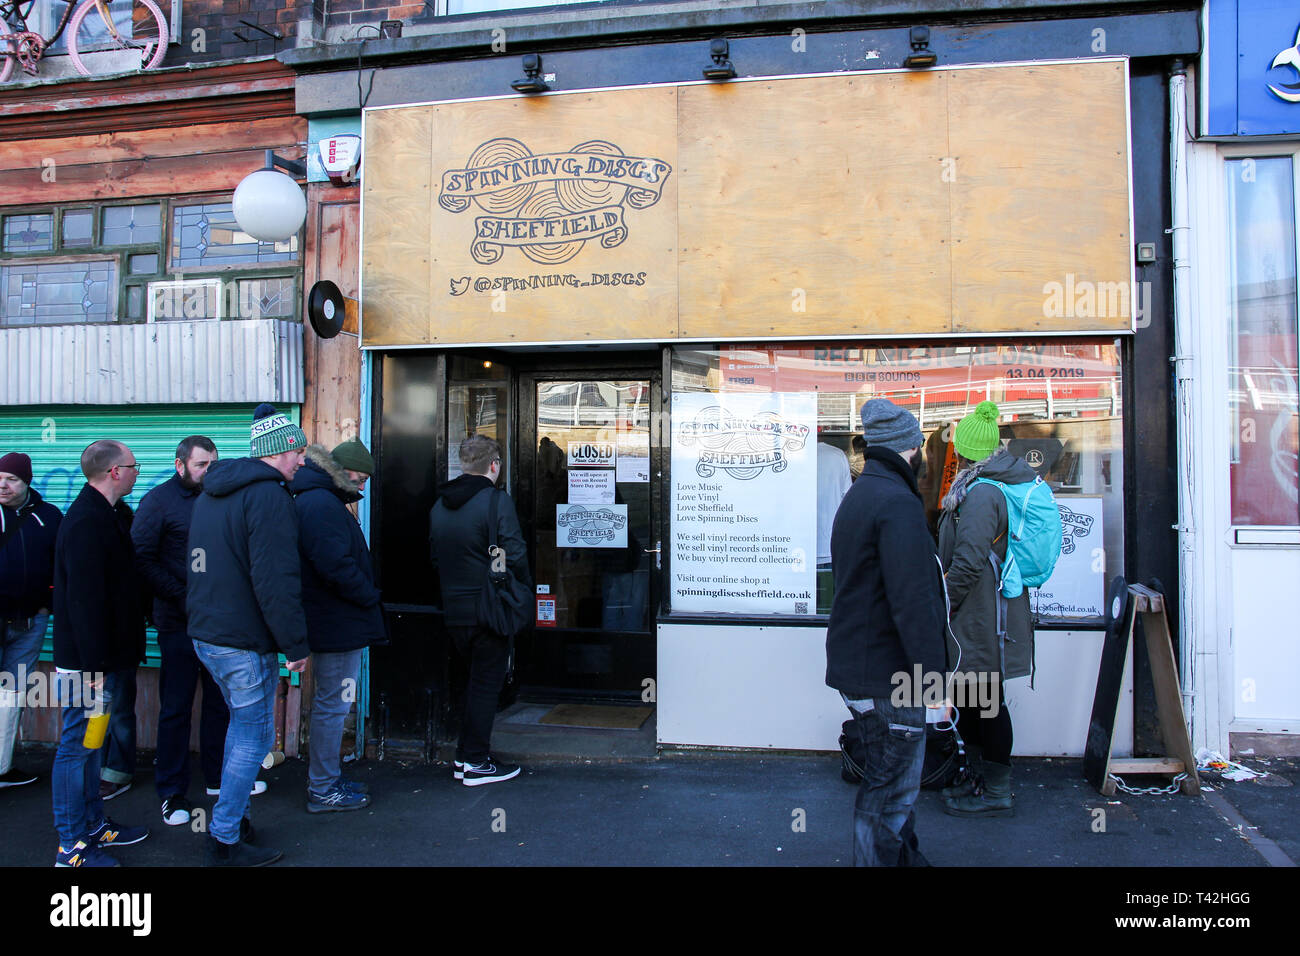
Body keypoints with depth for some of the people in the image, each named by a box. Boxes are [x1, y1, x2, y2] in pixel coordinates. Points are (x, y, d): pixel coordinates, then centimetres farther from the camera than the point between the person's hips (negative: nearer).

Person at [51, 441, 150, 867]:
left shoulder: (109, 515, 12)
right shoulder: (86, 523, -20)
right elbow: (84, 600, -24)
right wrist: (94, 666, -24)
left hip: (106, 656, 10)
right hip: (87, 661, -10)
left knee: (89, 743, 18)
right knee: (79, 746, -1)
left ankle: (94, 825, 29)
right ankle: (72, 847, 8)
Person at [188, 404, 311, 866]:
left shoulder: (211, 493, 14)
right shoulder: (269, 496, -18)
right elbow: (275, 581, -23)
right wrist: (296, 644, -16)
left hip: (205, 633, 10)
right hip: (244, 642, -10)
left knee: (242, 721, 23)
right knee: (254, 735, 1)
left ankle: (228, 814, 32)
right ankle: (226, 840, 9)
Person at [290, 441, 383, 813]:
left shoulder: (315, 500, 16)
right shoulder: (322, 505, -19)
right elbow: (336, 566, -26)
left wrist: (366, 599, 12)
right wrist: (370, 598, -12)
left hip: (331, 624, 11)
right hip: (337, 625, -11)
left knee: (330, 703, 19)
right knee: (332, 705, -1)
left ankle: (326, 778, 30)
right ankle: (323, 790, 10)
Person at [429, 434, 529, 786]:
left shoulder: (440, 504, 10)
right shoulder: (496, 501, -14)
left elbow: (435, 558, 15)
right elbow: (514, 557, -17)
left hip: (454, 612, 7)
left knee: (475, 681, 20)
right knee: (486, 684, 4)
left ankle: (465, 756, 25)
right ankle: (477, 763, 10)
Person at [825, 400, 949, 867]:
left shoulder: (858, 496, 15)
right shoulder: (898, 503, -19)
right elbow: (913, 603, -25)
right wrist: (934, 678, -21)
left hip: (856, 667, 10)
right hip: (888, 675, -10)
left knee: (893, 779, 22)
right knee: (889, 790, 1)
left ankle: (906, 857, 36)